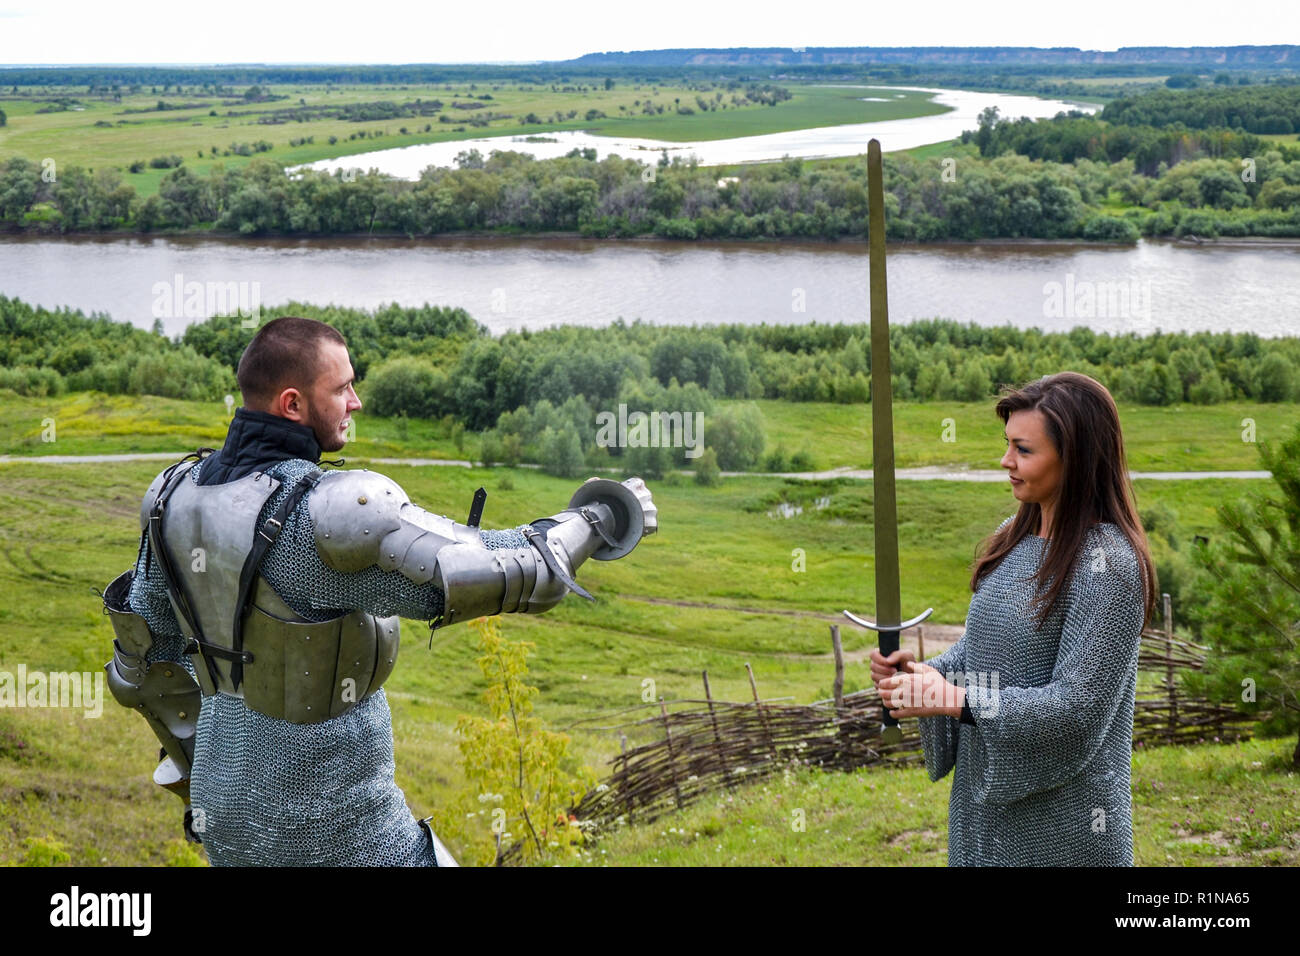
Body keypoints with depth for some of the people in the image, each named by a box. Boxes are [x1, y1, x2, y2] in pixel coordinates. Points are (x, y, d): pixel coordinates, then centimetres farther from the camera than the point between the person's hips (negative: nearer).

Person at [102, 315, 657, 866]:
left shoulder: (179, 495, -4)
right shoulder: (330, 516, -28)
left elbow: (144, 653, 10)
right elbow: (511, 573, -25)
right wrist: (597, 520, -6)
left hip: (225, 801, 7)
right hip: (330, 828, -7)